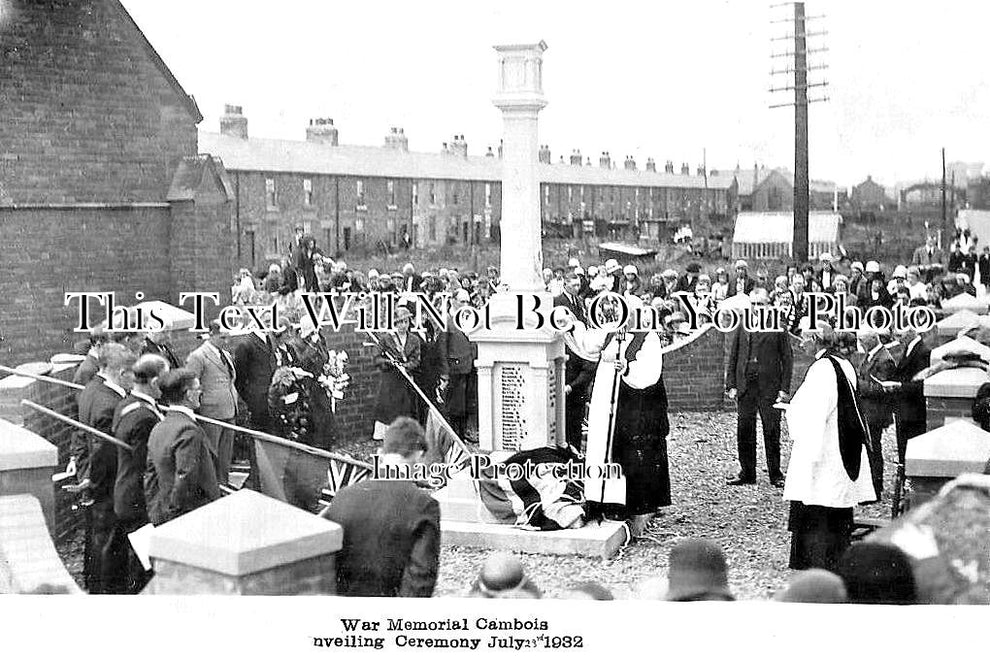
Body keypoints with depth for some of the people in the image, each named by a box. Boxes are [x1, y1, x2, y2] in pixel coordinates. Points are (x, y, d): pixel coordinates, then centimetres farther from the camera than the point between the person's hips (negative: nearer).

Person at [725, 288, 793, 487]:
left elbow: (787, 359, 1)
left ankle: (775, 475, 9)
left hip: (769, 388, -3)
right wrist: (731, 385, 5)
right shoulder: (742, 327, 11)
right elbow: (733, 357, 13)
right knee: (744, 431, 5)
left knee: (772, 431, 0)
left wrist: (784, 388, -5)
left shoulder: (778, 327, 1)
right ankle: (747, 473, 15)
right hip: (745, 387, 3)